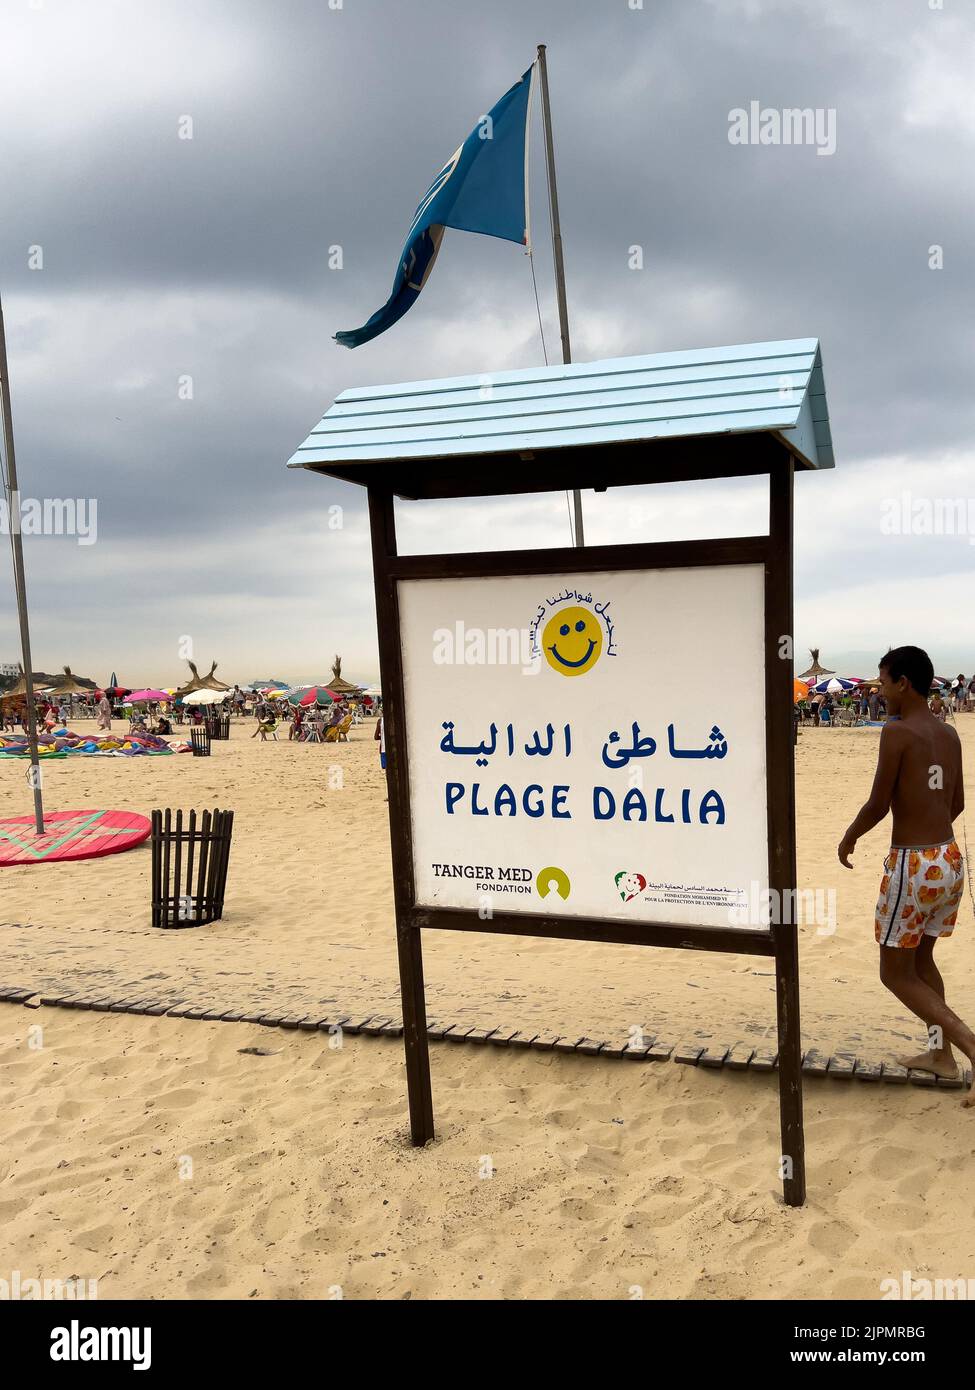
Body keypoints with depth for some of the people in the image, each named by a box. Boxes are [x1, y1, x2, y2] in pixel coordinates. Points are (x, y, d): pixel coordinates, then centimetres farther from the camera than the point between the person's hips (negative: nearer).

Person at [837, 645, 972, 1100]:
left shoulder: (897, 730, -16)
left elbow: (878, 804, -15)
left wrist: (849, 838, 3)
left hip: (913, 866, -8)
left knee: (896, 974, 6)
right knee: (921, 959, 25)